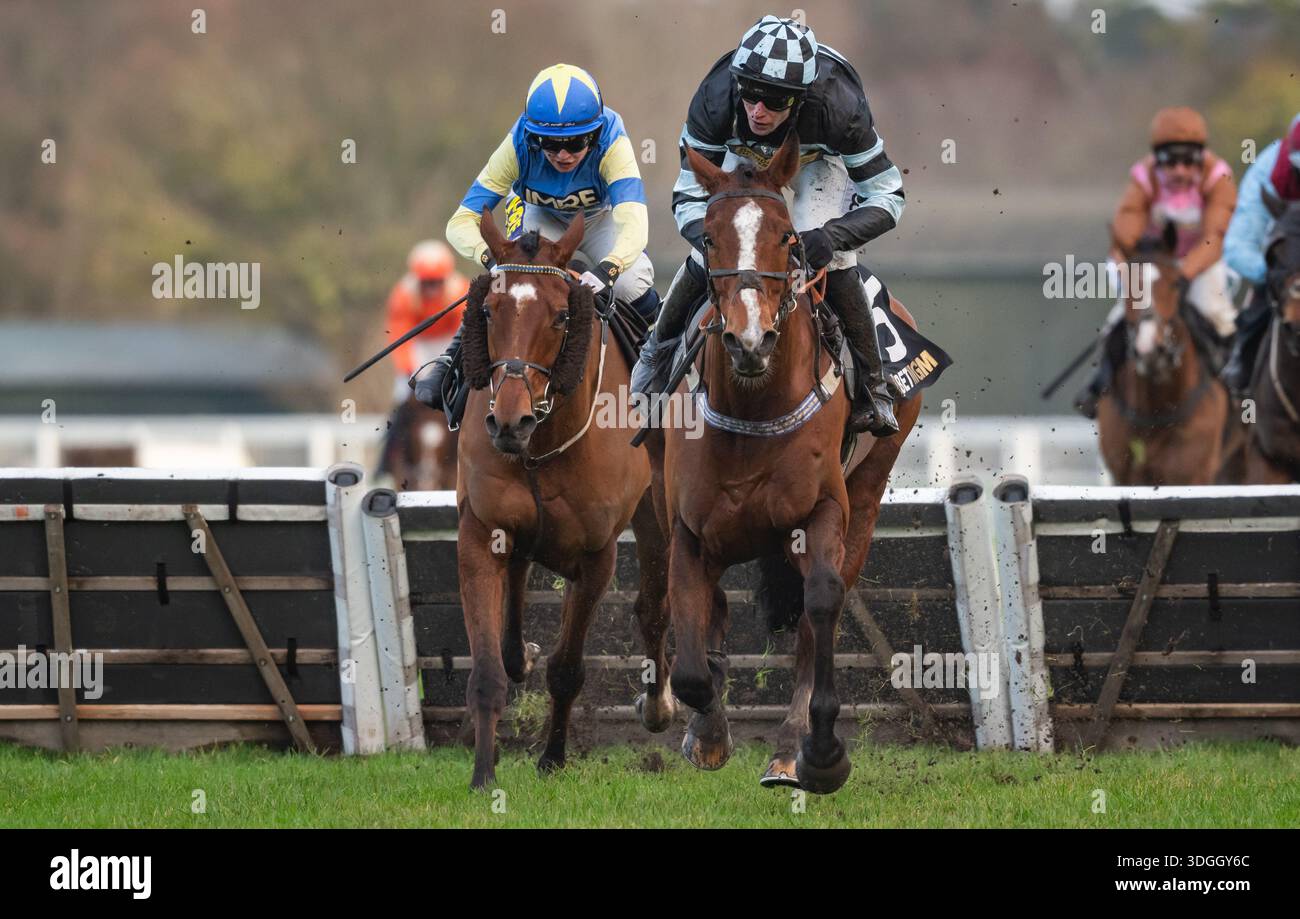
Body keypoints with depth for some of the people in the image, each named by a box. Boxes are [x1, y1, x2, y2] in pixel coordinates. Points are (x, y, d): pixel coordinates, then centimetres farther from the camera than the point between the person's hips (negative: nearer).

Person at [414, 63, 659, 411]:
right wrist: (492, 257, -57)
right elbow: (461, 223, -36)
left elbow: (633, 222, -51)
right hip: (543, 220, 1)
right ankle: (452, 362, -7)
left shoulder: (612, 144, -38)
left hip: (601, 218, -1)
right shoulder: (519, 146, -35)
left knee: (632, 284, -25)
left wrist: (606, 269, -71)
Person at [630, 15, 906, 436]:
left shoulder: (838, 106, -43)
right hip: (744, 154, 2)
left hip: (822, 157, -2)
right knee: (706, 253, -10)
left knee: (830, 259, -23)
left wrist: (829, 235, -50)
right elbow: (689, 197, -28)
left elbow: (887, 197, -33)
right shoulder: (715, 100, -39)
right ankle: (657, 357, 19)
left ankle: (873, 385, -6)